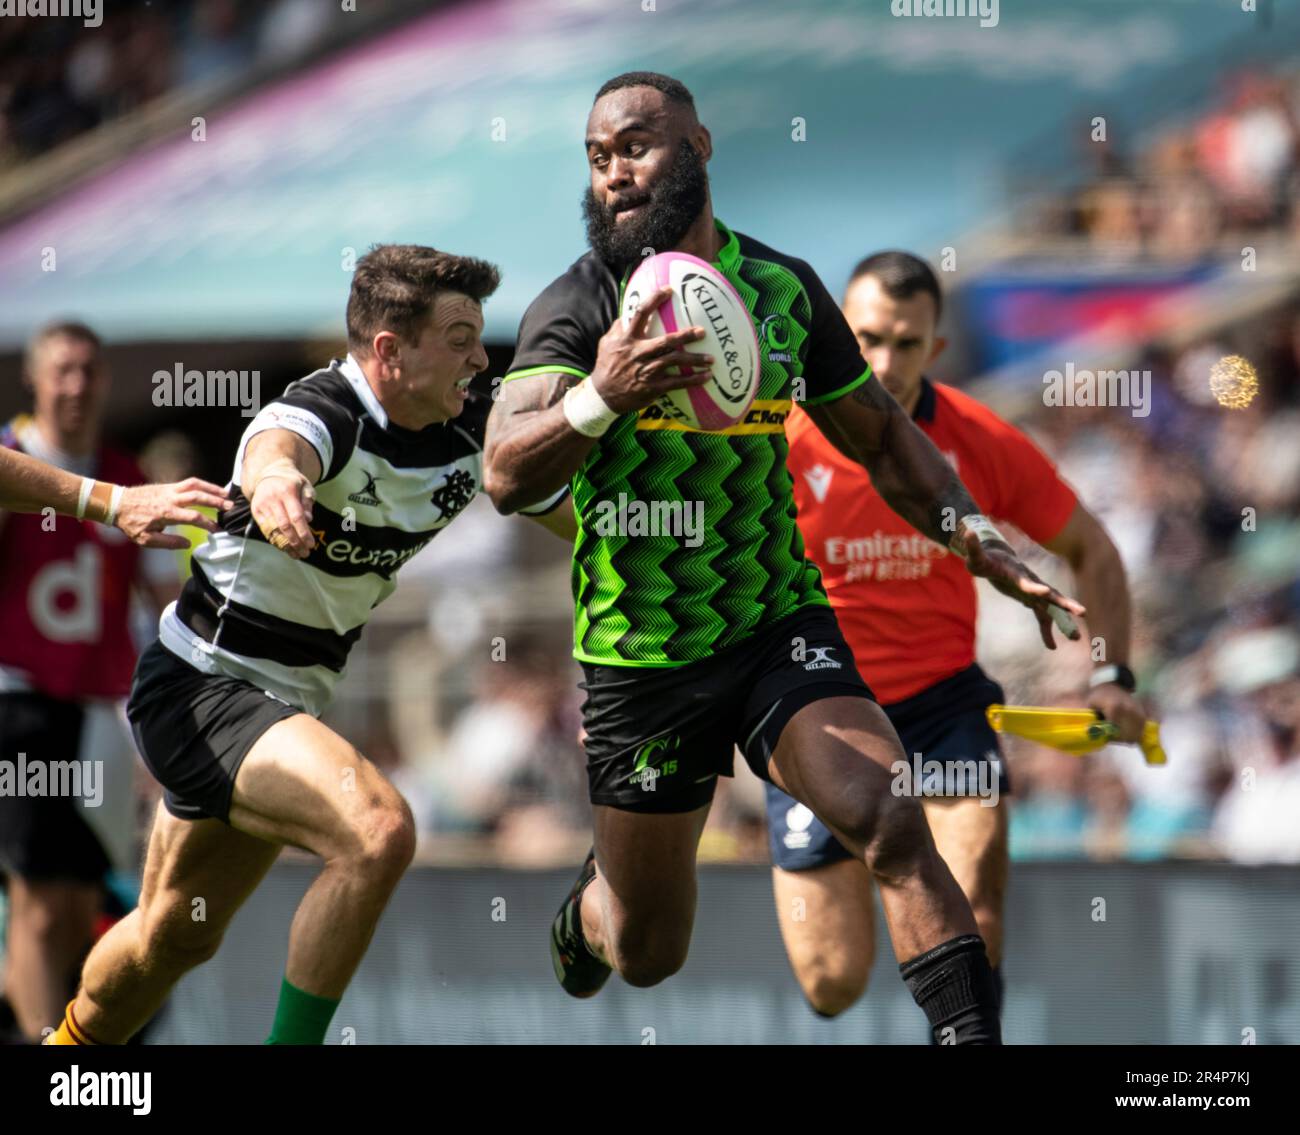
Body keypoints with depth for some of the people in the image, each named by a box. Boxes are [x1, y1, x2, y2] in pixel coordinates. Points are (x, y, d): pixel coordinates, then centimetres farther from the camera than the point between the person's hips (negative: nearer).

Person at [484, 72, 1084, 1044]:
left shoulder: (785, 289, 2)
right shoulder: (576, 309, -10)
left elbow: (880, 434, 16)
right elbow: (506, 478, -25)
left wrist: (971, 532, 0)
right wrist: (600, 399, -44)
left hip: (780, 628, 1)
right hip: (639, 662, -1)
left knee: (891, 821, -27)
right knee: (647, 955, 11)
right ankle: (588, 910, 47)